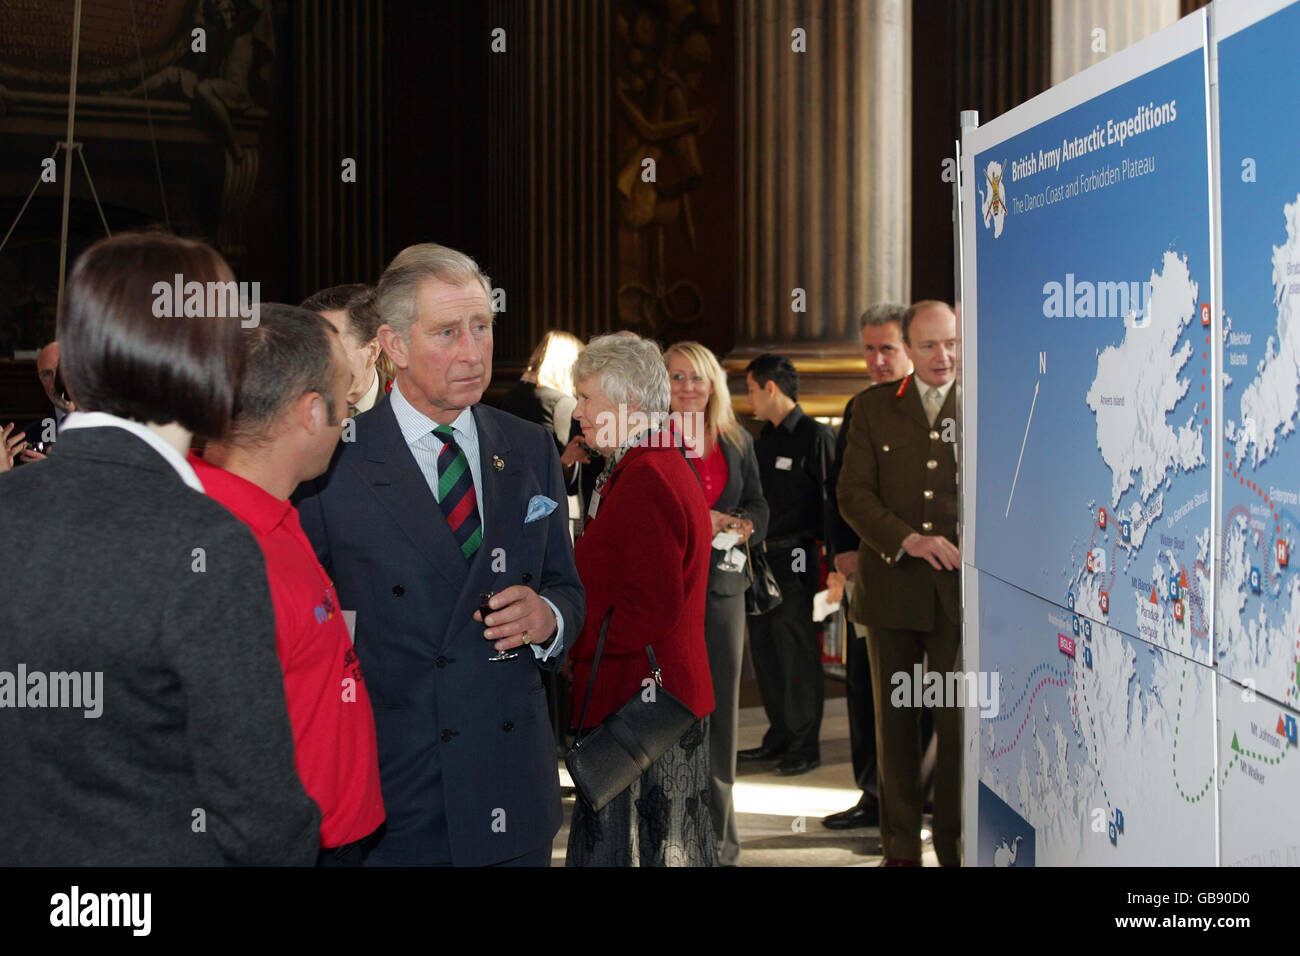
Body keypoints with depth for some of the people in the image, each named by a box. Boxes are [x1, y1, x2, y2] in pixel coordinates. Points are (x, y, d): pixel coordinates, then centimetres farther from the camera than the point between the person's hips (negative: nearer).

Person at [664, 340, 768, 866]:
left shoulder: (736, 441, 13)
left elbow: (757, 503, 17)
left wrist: (745, 525, -5)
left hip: (722, 583, 4)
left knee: (719, 707, 8)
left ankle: (719, 838, 18)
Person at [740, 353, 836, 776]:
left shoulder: (815, 435, -7)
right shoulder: (763, 440, 16)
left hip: (795, 557, -8)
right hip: (760, 555, 8)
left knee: (796, 648, -5)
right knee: (764, 646, 10)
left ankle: (805, 745, 3)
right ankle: (780, 736, 21)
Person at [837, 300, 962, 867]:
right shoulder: (874, 407, 6)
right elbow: (853, 494, -1)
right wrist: (908, 540, -15)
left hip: (961, 588, -1)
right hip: (892, 586, 1)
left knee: (958, 723, -2)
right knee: (895, 722, 9)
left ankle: (957, 847, 10)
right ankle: (900, 848, 19)